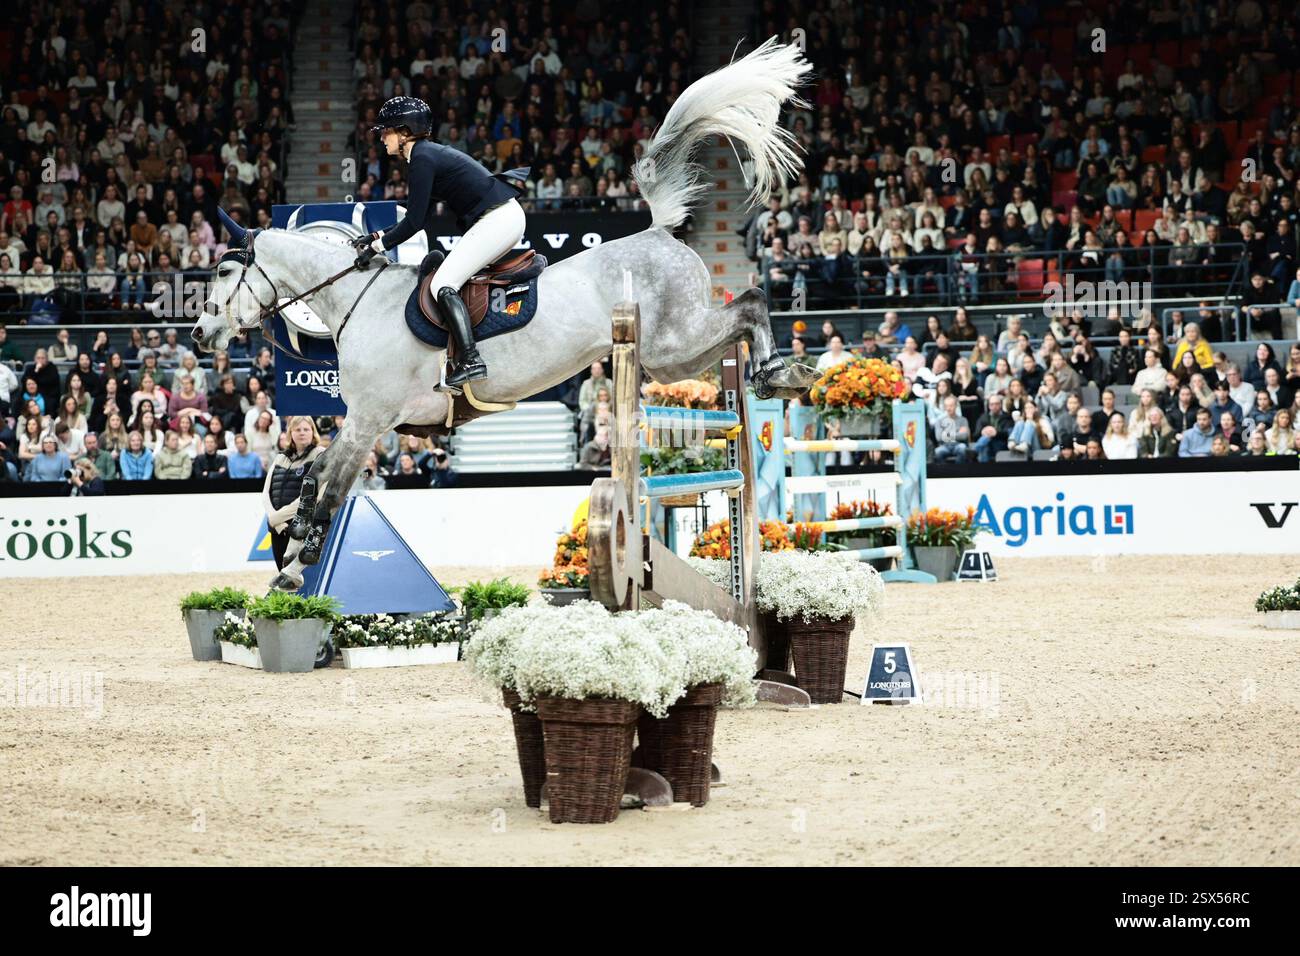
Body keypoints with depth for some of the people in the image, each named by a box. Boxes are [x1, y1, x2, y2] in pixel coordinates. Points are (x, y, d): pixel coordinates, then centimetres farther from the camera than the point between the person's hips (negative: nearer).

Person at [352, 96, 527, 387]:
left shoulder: (423, 158, -12)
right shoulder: (428, 154, 18)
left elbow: (414, 223, -14)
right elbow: (421, 218, 23)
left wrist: (376, 247, -6)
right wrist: (376, 237, 22)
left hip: (498, 219, -10)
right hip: (504, 218, 10)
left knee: (443, 284, -15)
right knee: (447, 278, 17)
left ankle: (470, 359, -25)